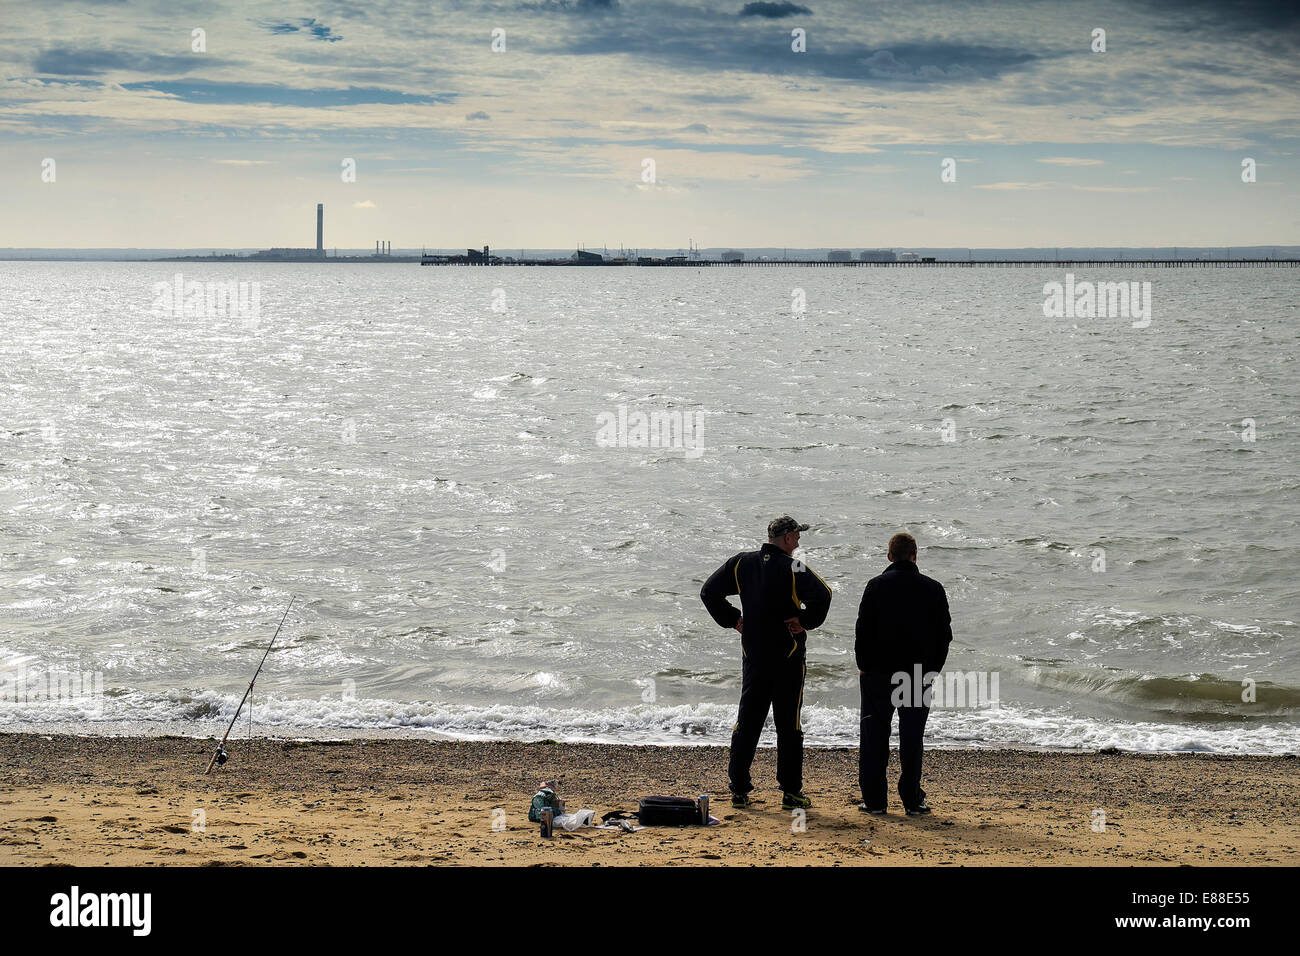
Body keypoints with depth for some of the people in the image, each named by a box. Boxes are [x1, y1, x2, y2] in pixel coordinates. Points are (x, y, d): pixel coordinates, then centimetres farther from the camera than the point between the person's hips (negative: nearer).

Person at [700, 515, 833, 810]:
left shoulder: (741, 563, 4)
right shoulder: (792, 568, -12)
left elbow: (709, 592, 9)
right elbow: (822, 594, -28)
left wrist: (732, 620, 11)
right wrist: (806, 621, -13)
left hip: (753, 655, 4)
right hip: (788, 656, -4)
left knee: (747, 722, 10)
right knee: (788, 725, 3)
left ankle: (739, 790, 10)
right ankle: (791, 792, 4)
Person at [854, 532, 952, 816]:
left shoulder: (876, 586, -5)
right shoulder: (933, 589, 1)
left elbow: (863, 629, -5)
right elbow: (944, 633, 4)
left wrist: (864, 665, 5)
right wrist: (932, 669, 12)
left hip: (878, 672, -1)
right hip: (918, 675, 1)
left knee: (874, 736, 6)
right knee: (912, 738, 7)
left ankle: (873, 799, 6)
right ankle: (912, 800, 6)